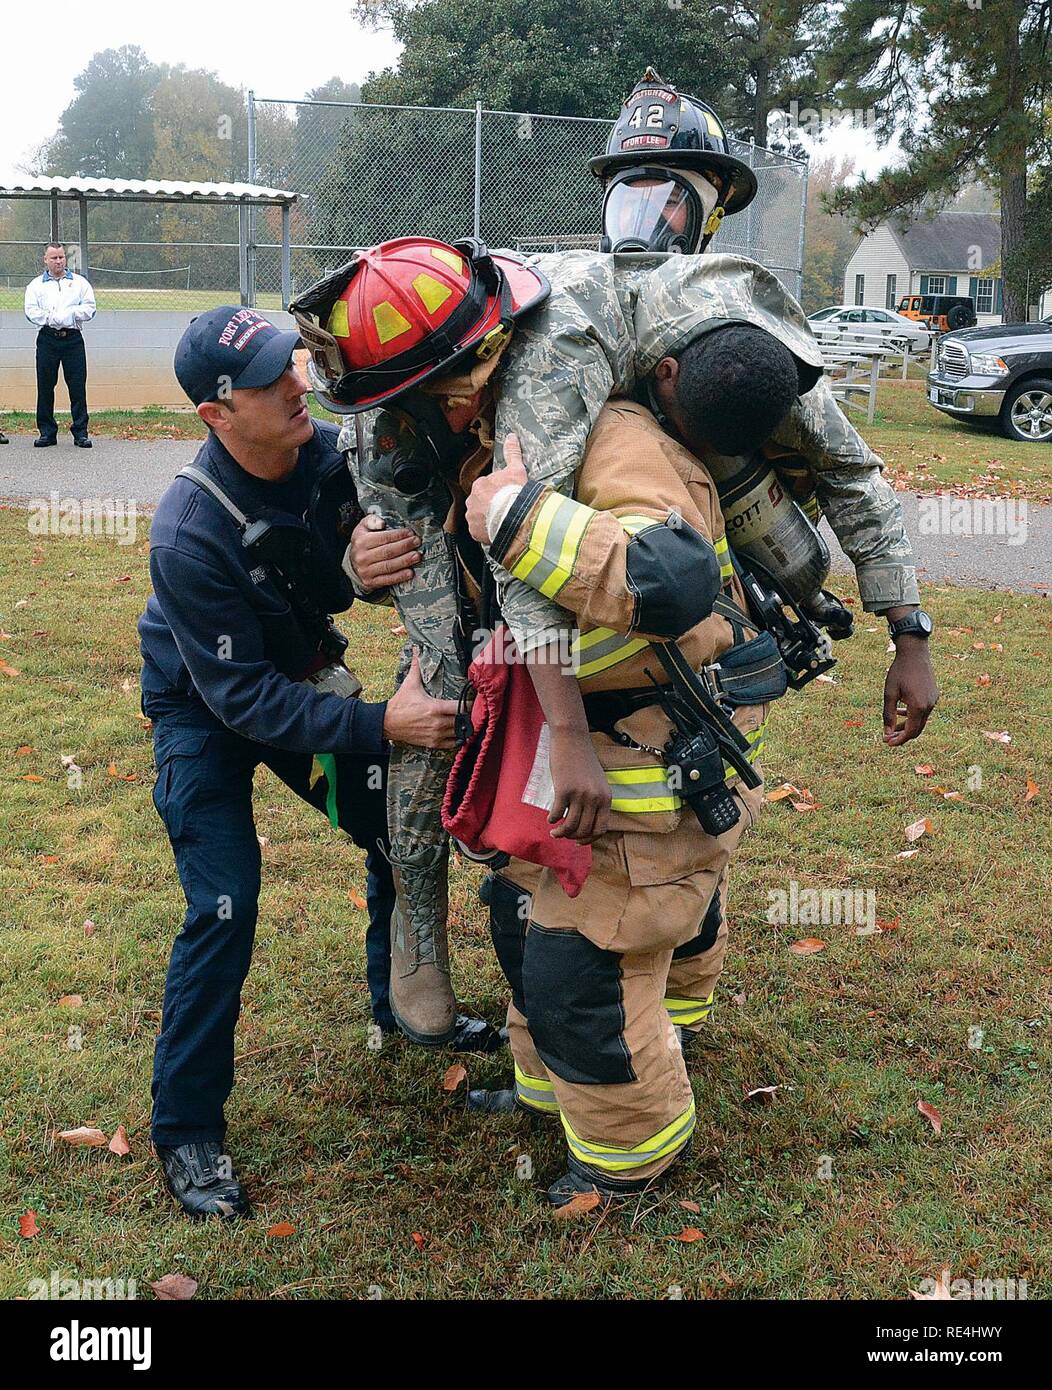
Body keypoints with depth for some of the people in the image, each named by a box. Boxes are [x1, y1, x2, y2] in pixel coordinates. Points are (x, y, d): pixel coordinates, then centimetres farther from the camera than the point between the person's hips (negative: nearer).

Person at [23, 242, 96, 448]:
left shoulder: (80, 282, 13)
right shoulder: (36, 285, 12)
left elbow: (89, 309, 3)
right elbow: (31, 312, 0)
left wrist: (70, 313, -10)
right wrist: (52, 319, -11)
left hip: (73, 339, -1)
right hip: (47, 339, 1)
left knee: (78, 386, -4)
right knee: (45, 386, 1)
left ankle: (80, 432, 0)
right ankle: (47, 432, 8)